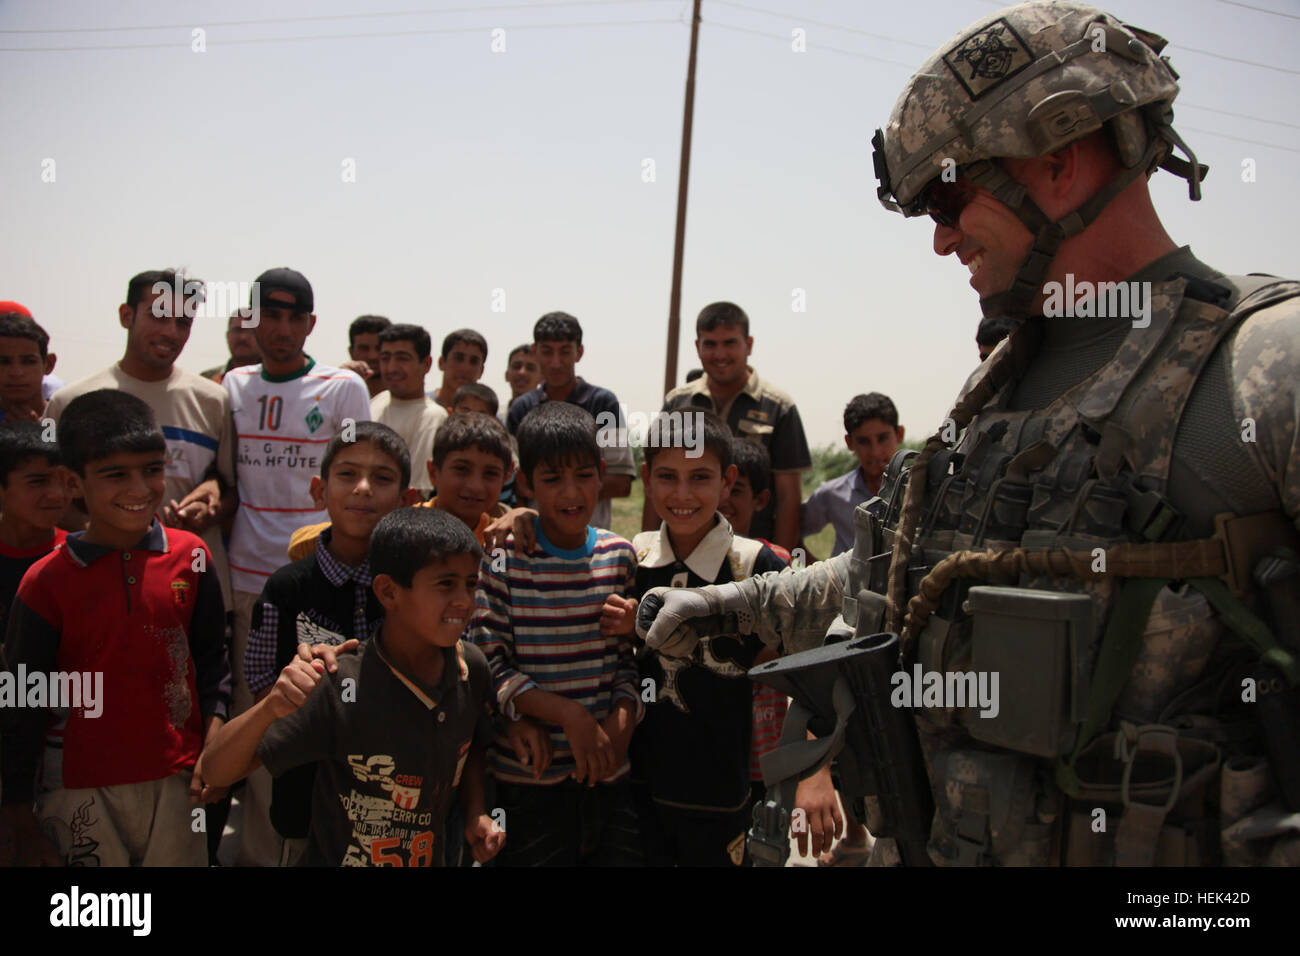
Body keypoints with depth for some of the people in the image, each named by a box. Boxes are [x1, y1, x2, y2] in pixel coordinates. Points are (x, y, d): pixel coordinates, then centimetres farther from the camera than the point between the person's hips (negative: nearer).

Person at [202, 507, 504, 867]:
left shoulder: (471, 667, -13)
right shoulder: (340, 688, -28)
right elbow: (217, 769, -27)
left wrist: (476, 813, -7)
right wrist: (269, 708, -43)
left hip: (432, 858, 5)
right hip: (337, 857, -4)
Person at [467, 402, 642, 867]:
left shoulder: (619, 555, 4)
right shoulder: (502, 556, -8)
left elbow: (628, 657, 8)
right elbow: (489, 666, -10)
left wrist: (622, 722, -10)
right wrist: (569, 714, -19)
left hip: (610, 773, 3)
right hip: (527, 776, -3)